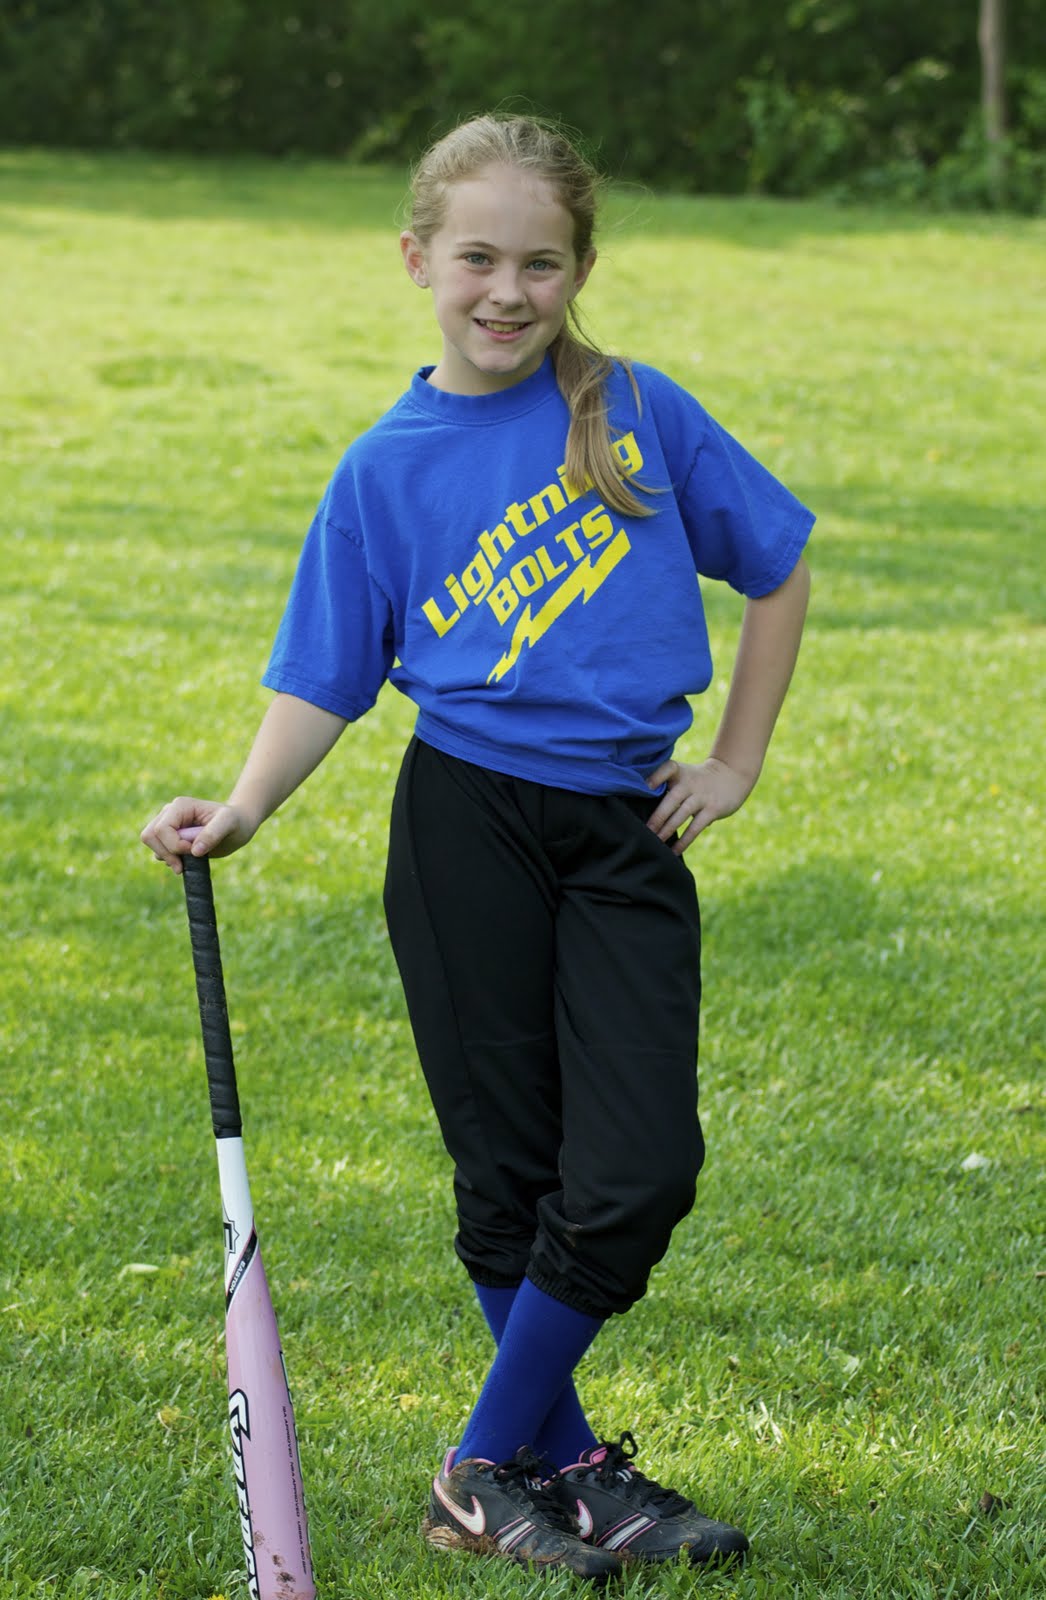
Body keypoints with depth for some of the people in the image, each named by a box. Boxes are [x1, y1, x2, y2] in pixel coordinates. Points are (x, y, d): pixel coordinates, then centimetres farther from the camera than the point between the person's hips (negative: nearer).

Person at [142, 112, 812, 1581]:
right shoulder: (387, 469, 0)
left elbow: (774, 568, 11)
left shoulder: (637, 413, 1)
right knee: (511, 1171, 3)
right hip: (470, 828, -1)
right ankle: (565, 1467, 19)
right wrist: (243, 810, -16)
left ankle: (490, 1470, 6)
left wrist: (739, 759, 7)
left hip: (627, 837, 1)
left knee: (638, 1168, -8)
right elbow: (323, 685, 1)